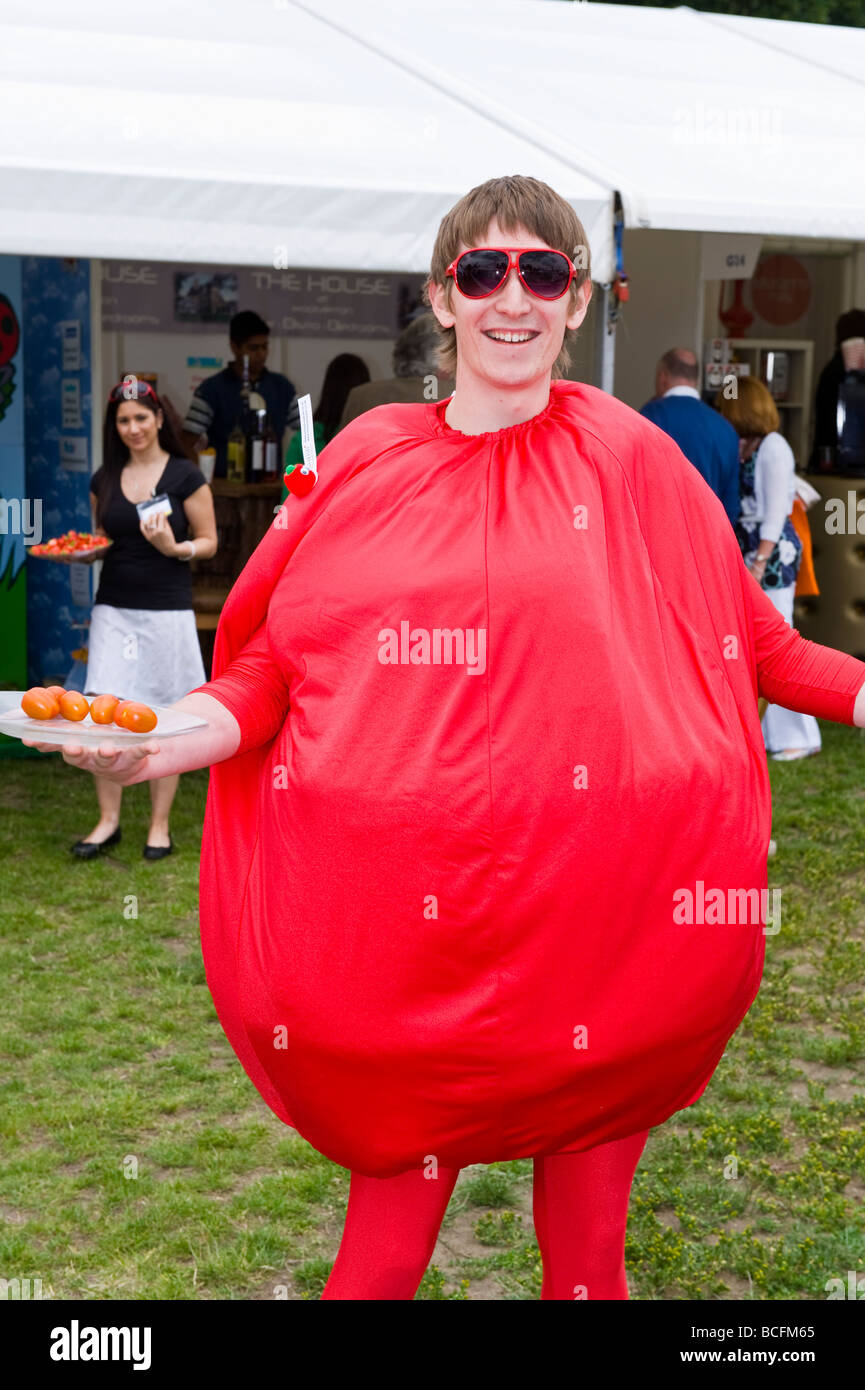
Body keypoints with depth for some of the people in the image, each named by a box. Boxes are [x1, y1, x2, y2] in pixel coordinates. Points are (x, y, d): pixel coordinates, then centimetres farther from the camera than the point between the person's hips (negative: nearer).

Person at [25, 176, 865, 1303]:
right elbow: (277, 663, 7)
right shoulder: (368, 459, 7)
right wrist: (169, 738, -8)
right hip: (393, 903, 1)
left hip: (588, 902, 0)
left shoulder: (627, 456, 4)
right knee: (402, 1152, 7)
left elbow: (748, 641, 9)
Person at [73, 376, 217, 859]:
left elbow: (210, 542, 1)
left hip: (167, 610, -4)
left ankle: (160, 825, 14)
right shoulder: (105, 480, 10)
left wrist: (175, 548, -18)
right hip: (113, 607, 4)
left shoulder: (184, 476, -2)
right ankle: (109, 820, 12)